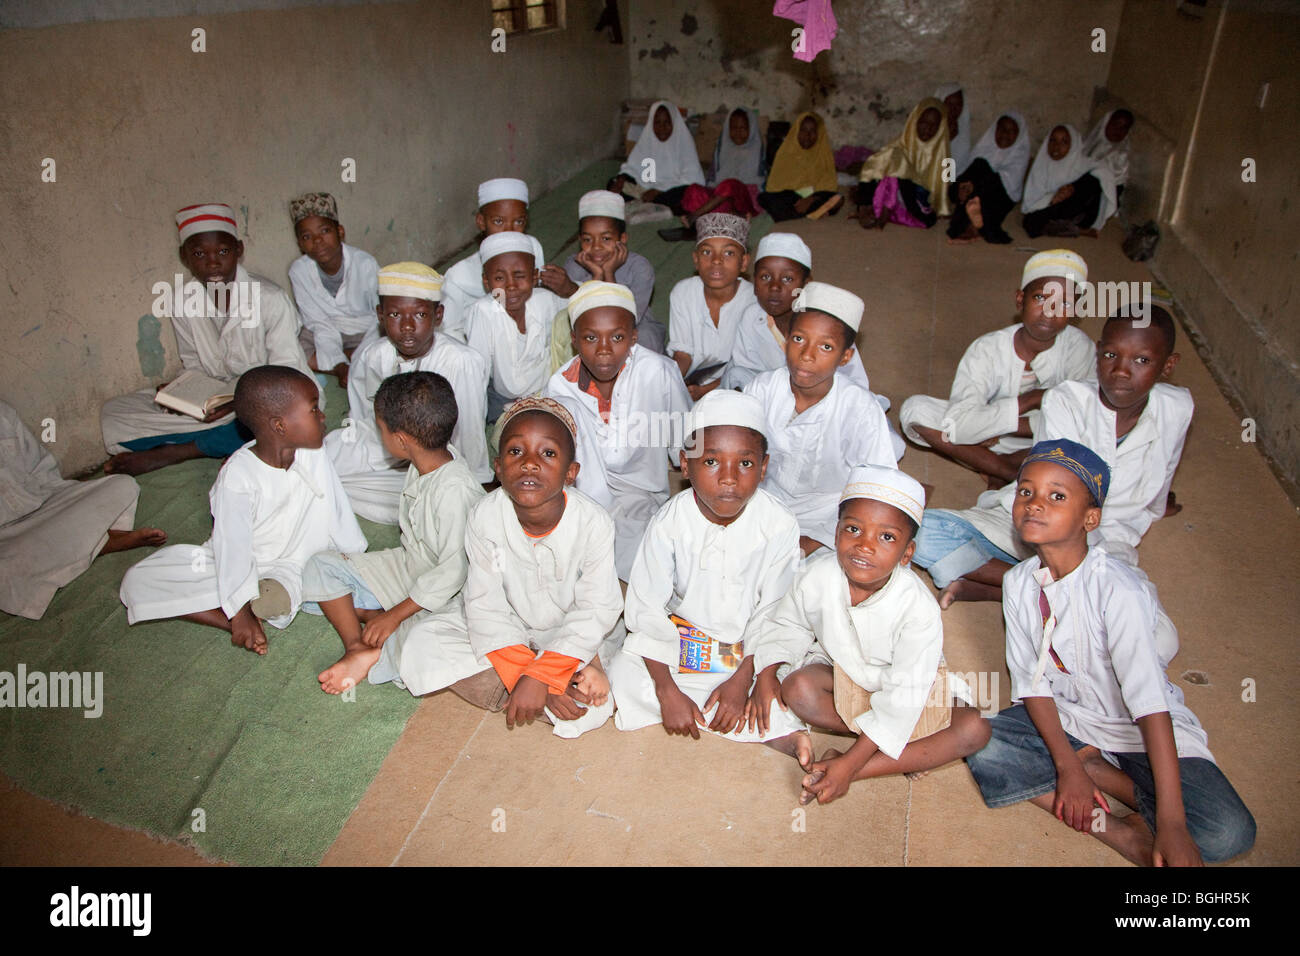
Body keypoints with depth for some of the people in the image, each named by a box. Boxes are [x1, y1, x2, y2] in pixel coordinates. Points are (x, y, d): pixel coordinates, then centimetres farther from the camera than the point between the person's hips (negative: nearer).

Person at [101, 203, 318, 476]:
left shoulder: (272, 299, -16)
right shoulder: (183, 305, -2)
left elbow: (285, 373, -14)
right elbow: (194, 366, 9)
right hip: (213, 402, 4)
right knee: (113, 412, -3)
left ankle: (173, 452, -25)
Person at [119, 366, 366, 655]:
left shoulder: (314, 456, -13)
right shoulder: (238, 476, -24)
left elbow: (336, 511, -1)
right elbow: (233, 547, -23)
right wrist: (241, 614, -23)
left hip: (288, 564, -1)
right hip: (239, 562, 1)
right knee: (137, 582, -16)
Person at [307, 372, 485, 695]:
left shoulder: (455, 490, -32)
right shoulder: (425, 462, -5)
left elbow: (452, 572, -27)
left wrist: (394, 616, -18)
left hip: (444, 596, -9)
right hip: (409, 567, 9)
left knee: (417, 657, -37)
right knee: (320, 565, 4)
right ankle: (358, 647, -8)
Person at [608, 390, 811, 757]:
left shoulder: (780, 526, -21)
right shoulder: (669, 522, -21)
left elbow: (772, 613, -12)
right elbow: (647, 609, -16)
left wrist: (741, 681, -16)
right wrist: (667, 691, -18)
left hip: (749, 646, -1)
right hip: (681, 634, 2)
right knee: (623, 676, -20)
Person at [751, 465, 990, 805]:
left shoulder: (918, 608, -31)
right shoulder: (817, 577, -23)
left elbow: (901, 698, -30)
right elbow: (787, 627, -1)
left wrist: (850, 764, -32)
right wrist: (766, 672, -18)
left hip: (907, 686, -1)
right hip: (840, 672, 2)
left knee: (975, 729, -24)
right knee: (797, 689, -29)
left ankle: (851, 765, -28)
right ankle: (917, 754, -16)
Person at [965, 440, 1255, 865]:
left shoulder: (1117, 588, -26)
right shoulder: (1019, 583, -9)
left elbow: (1150, 702, -29)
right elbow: (1033, 681, -5)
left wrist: (1171, 822, -31)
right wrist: (1067, 766, -16)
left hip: (1142, 732, -4)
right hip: (1063, 719, 5)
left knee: (1227, 833, -25)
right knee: (982, 750, -22)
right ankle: (1113, 829, -12)